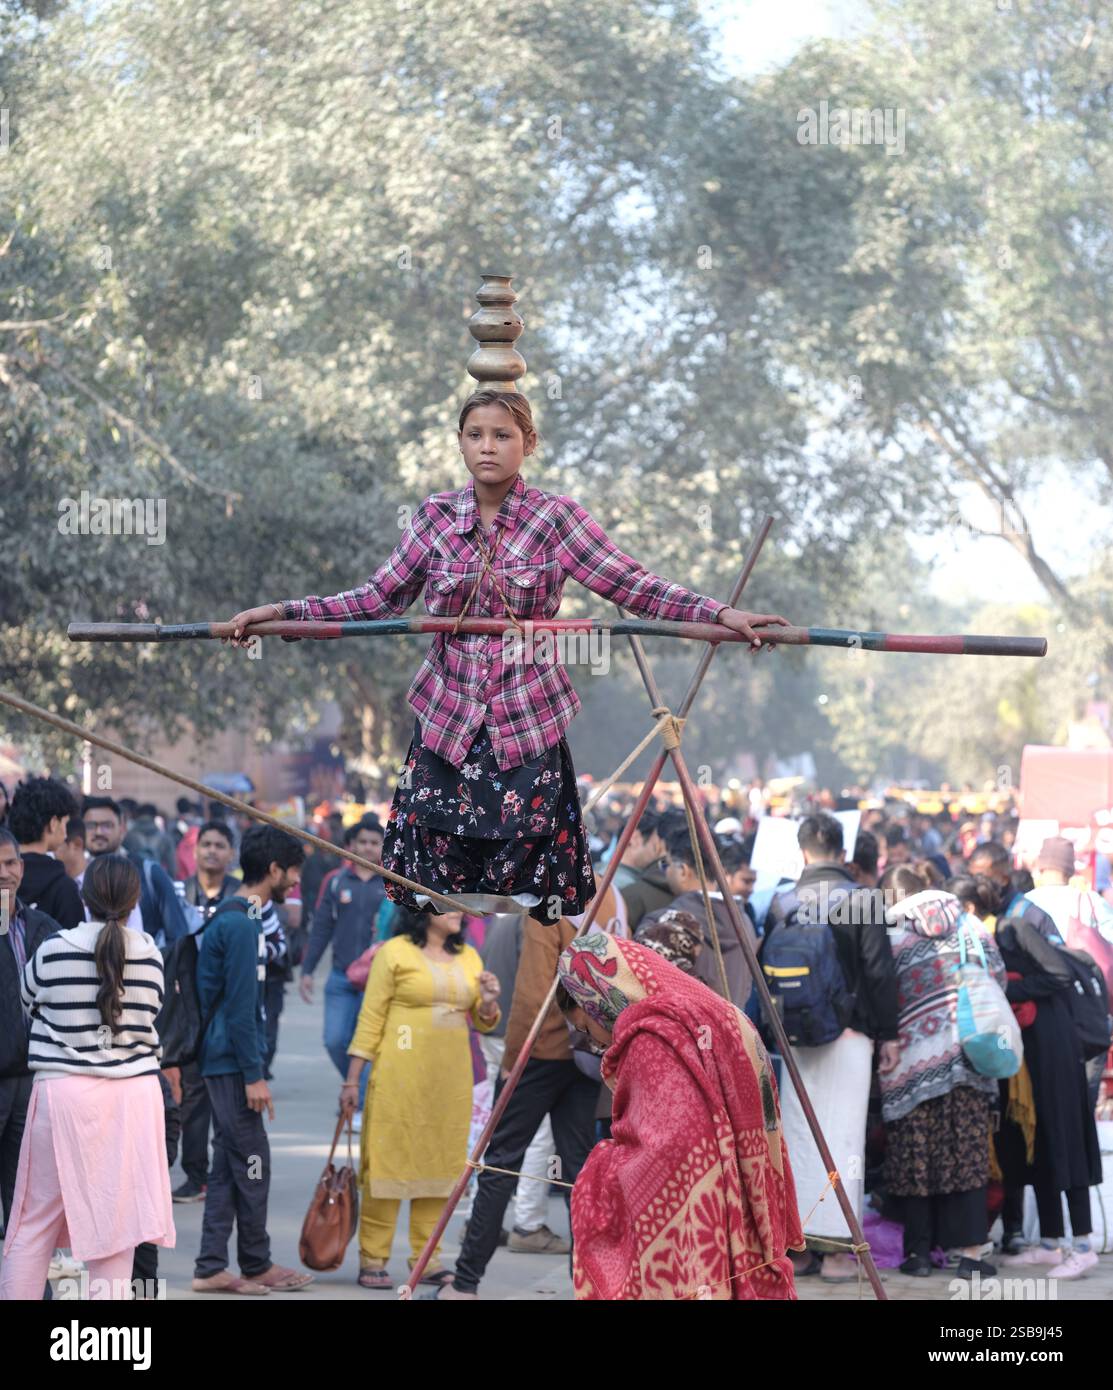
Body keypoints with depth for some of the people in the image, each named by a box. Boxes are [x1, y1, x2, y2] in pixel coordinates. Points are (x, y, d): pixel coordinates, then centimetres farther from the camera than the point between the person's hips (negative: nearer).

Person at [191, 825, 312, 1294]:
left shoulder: (233, 917, 14)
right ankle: (256, 1265, 8)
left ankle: (211, 1269, 12)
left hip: (222, 1062, 10)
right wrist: (253, 1075, -18)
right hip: (234, 1062, -10)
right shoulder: (241, 923, -17)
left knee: (228, 1164, 11)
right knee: (251, 1163, -1)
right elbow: (240, 1007, -20)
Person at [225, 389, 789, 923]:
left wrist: (722, 615, -20)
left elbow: (637, 587, -8)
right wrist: (281, 612, -1)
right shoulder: (436, 517, 4)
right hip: (447, 720, 2)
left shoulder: (556, 519, -4)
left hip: (526, 725, -2)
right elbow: (378, 599, 6)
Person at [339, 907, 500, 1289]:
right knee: (389, 1161, -4)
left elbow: (484, 1023, 18)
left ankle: (426, 1257, 12)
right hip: (400, 1076, -5)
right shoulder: (395, 953, -2)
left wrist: (489, 1002, -4)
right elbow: (370, 1018, -3)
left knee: (440, 1163, 5)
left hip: (451, 1078, 5)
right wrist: (352, 1078, -6)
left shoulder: (469, 957, 13)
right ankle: (373, 1259, 0)